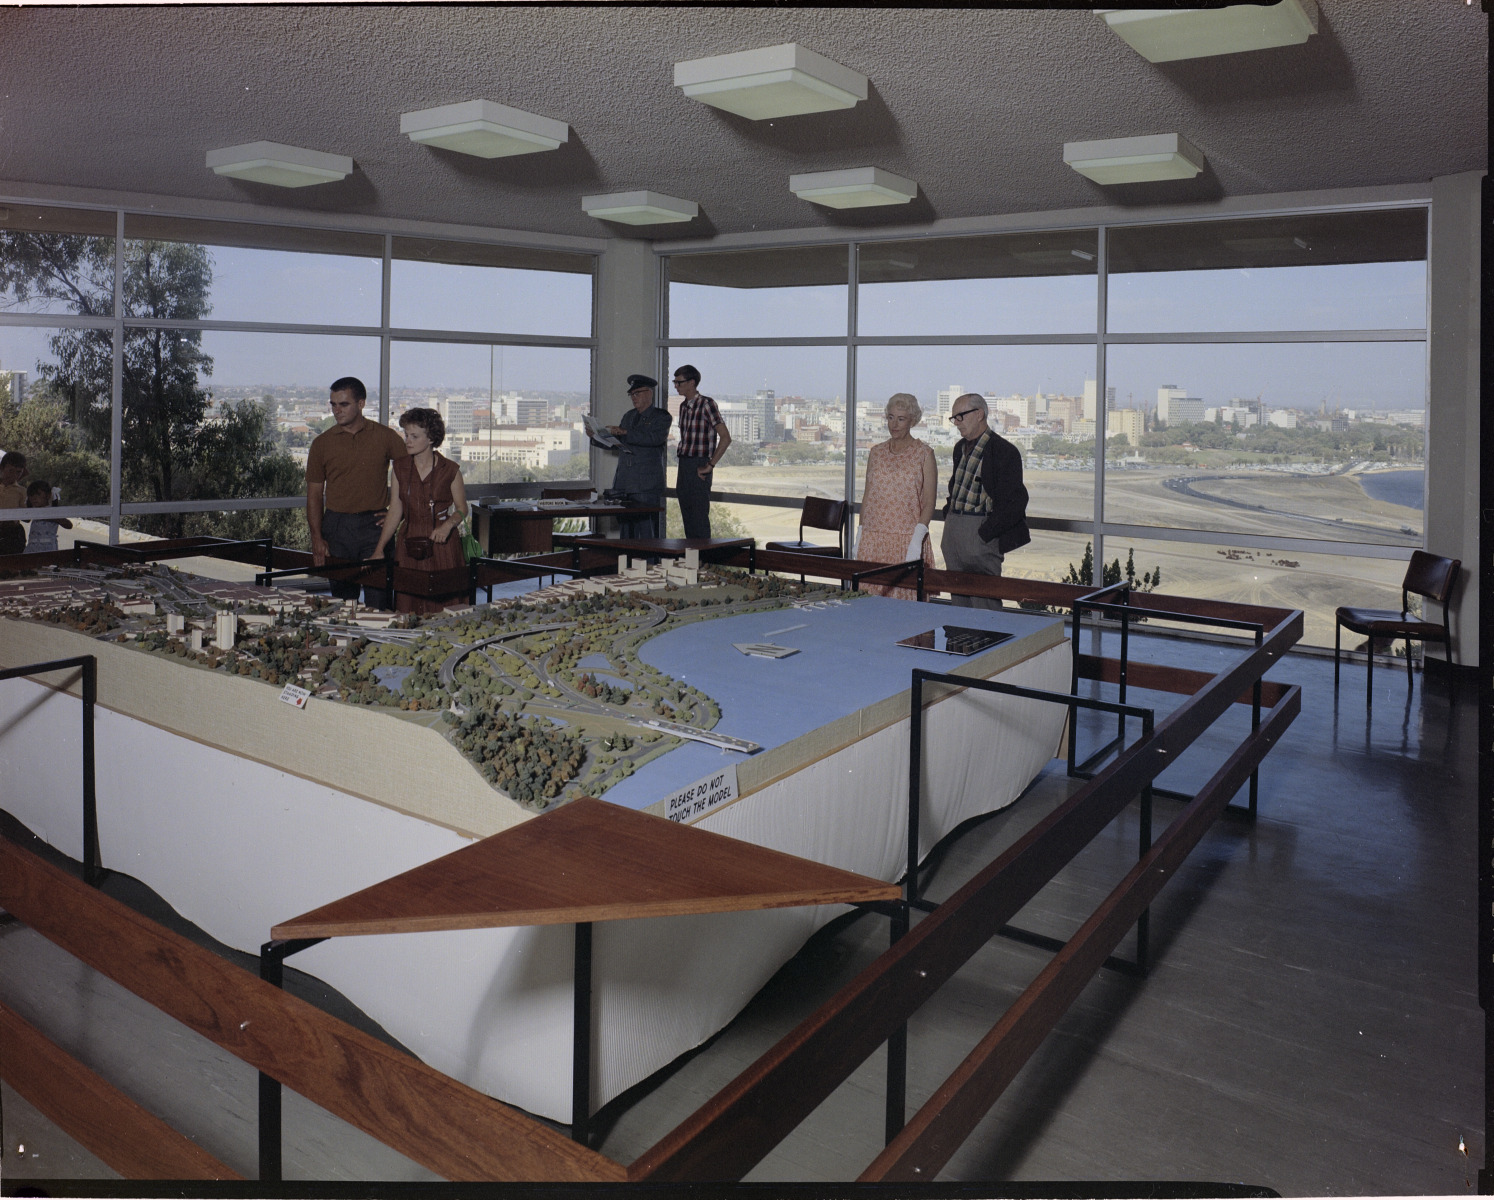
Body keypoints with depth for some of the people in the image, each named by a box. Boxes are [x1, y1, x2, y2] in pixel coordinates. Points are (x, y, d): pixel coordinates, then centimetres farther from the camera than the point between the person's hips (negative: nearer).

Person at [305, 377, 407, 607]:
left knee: (379, 596, -6)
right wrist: (316, 538, -2)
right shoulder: (322, 443, 7)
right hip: (336, 526, 2)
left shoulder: (384, 436, 3)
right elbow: (314, 494, 8)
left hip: (374, 525, -2)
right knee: (342, 598, 6)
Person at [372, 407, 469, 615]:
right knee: (408, 609, 0)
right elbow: (395, 511, 10)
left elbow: (462, 509, 6)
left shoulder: (450, 470, -3)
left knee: (443, 609, -5)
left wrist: (448, 524, -15)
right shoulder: (400, 468, 7)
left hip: (442, 546, -3)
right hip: (410, 547, 3)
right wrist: (379, 549, 6)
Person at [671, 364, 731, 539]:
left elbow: (725, 438, -16)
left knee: (699, 520, -6)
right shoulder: (684, 407, 14)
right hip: (683, 467, 8)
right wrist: (679, 477, 16)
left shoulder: (706, 404, -10)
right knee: (687, 519, 10)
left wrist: (710, 465, -17)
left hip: (698, 468, -8)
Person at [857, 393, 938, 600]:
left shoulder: (924, 454, 1)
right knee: (869, 595, 0)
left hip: (906, 539, -3)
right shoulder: (876, 452, 12)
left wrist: (917, 539, -14)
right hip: (873, 538, 3)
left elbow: (929, 502, -3)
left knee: (904, 597, -5)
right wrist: (860, 536, 9)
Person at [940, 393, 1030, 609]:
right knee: (960, 601, 10)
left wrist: (985, 533, -15)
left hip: (980, 533, -8)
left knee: (984, 604, -8)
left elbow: (1014, 502, -13)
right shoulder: (960, 448, 16)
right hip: (953, 529, 8)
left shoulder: (1004, 451, -10)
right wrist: (948, 517, 14)